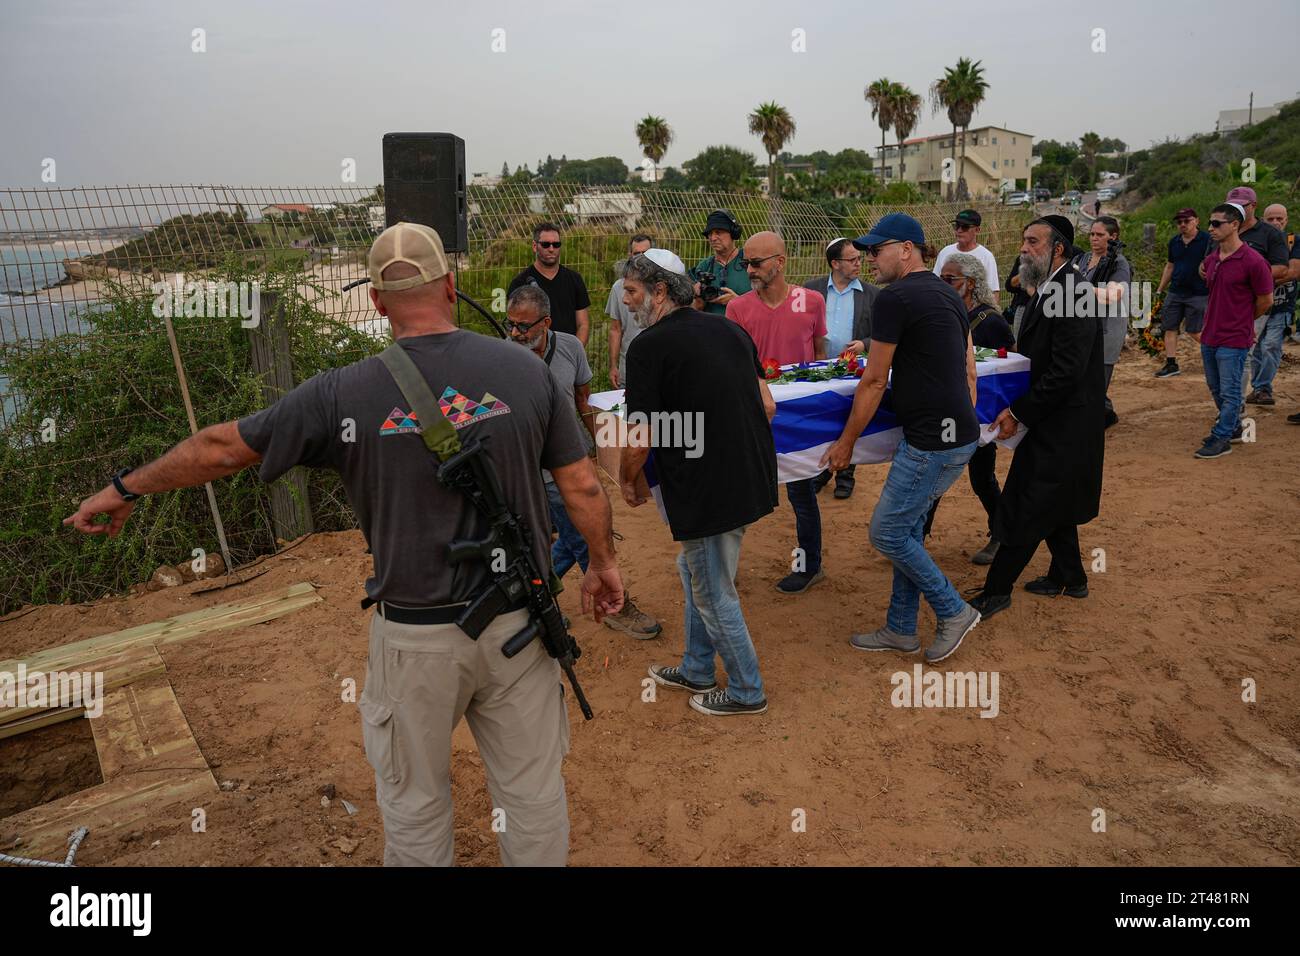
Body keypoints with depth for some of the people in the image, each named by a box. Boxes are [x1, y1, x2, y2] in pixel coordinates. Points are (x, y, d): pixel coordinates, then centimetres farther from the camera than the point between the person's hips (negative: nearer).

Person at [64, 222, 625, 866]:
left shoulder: (343, 395, -11)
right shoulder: (525, 370, -8)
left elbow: (222, 447, 3)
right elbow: (583, 487, -3)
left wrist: (124, 489, 20)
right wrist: (602, 562, 16)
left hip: (416, 636, -1)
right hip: (518, 620, 2)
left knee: (415, 802, 20)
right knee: (533, 790, 18)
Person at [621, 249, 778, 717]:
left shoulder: (649, 346, -15)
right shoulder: (729, 328, 7)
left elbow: (640, 438, -16)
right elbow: (768, 406, 11)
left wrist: (629, 481, 3)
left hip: (705, 492, -8)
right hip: (752, 478, 8)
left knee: (714, 593, 10)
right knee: (695, 570, 25)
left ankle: (746, 691, 27)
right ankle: (697, 670, 39)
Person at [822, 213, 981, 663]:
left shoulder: (895, 298, -13)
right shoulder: (948, 294, 15)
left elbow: (873, 381, -9)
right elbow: (969, 370, 18)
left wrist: (847, 441, 0)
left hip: (930, 441, -10)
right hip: (960, 436, 10)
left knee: (886, 533, 2)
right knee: (907, 528, 17)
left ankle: (954, 612, 14)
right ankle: (901, 629, 27)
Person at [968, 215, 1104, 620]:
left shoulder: (1071, 291, -21)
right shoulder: (1049, 290, 11)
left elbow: (1066, 371, -25)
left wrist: (1019, 413, -20)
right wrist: (1018, 406, 5)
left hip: (1064, 426, -10)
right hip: (1055, 422, 10)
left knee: (1027, 510, -4)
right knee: (1052, 503, 21)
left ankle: (997, 591, 5)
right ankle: (1069, 577, 36)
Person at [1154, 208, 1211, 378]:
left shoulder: (1207, 240, -8)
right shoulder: (1174, 242, 10)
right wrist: (1159, 290, 20)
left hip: (1198, 294, -6)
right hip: (1175, 292, 6)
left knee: (1194, 332, -5)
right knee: (1169, 328, 4)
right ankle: (1171, 364, 11)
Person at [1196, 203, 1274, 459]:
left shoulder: (1253, 261, -15)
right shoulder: (1211, 260, 6)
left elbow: (1265, 300, -6)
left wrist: (1240, 321, 7)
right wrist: (1214, 321, 15)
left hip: (1234, 340, -8)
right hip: (1209, 337, 8)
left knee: (1229, 392, 0)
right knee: (1215, 389, 18)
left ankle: (1222, 438, 7)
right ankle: (1233, 428, 34)